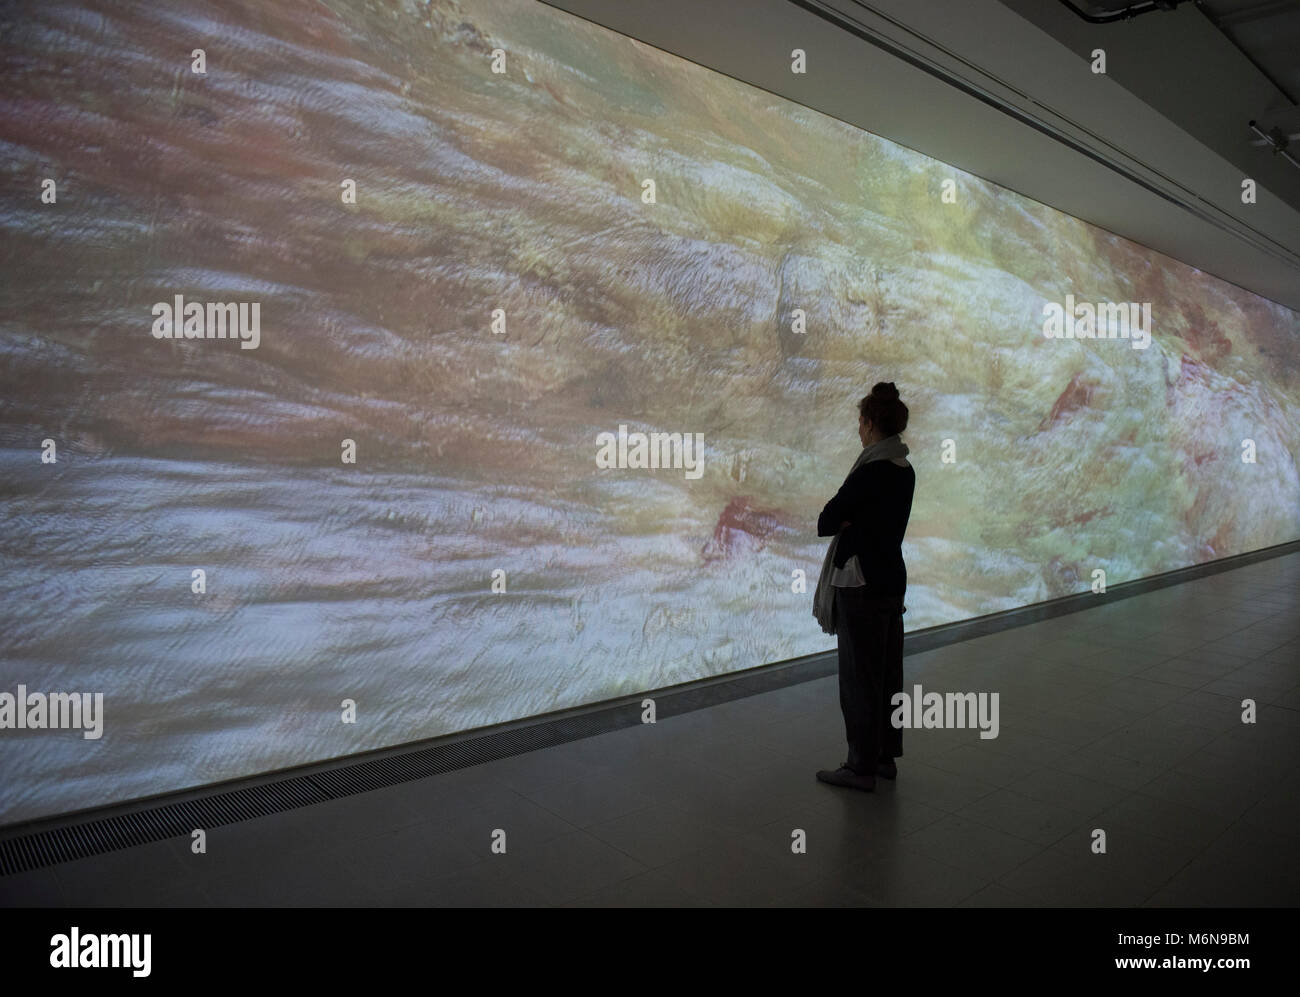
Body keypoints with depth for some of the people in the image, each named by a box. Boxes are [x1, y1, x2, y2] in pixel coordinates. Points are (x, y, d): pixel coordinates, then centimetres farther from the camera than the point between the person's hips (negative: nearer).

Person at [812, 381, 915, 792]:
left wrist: (846, 522, 1)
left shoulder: (871, 472, -20)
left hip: (862, 584, -9)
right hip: (892, 578, 9)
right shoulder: (905, 470, 7)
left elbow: (826, 522, -16)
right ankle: (886, 756, 28)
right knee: (888, 673, 16)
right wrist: (856, 521, -4)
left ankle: (862, 766, 12)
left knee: (859, 676, 2)